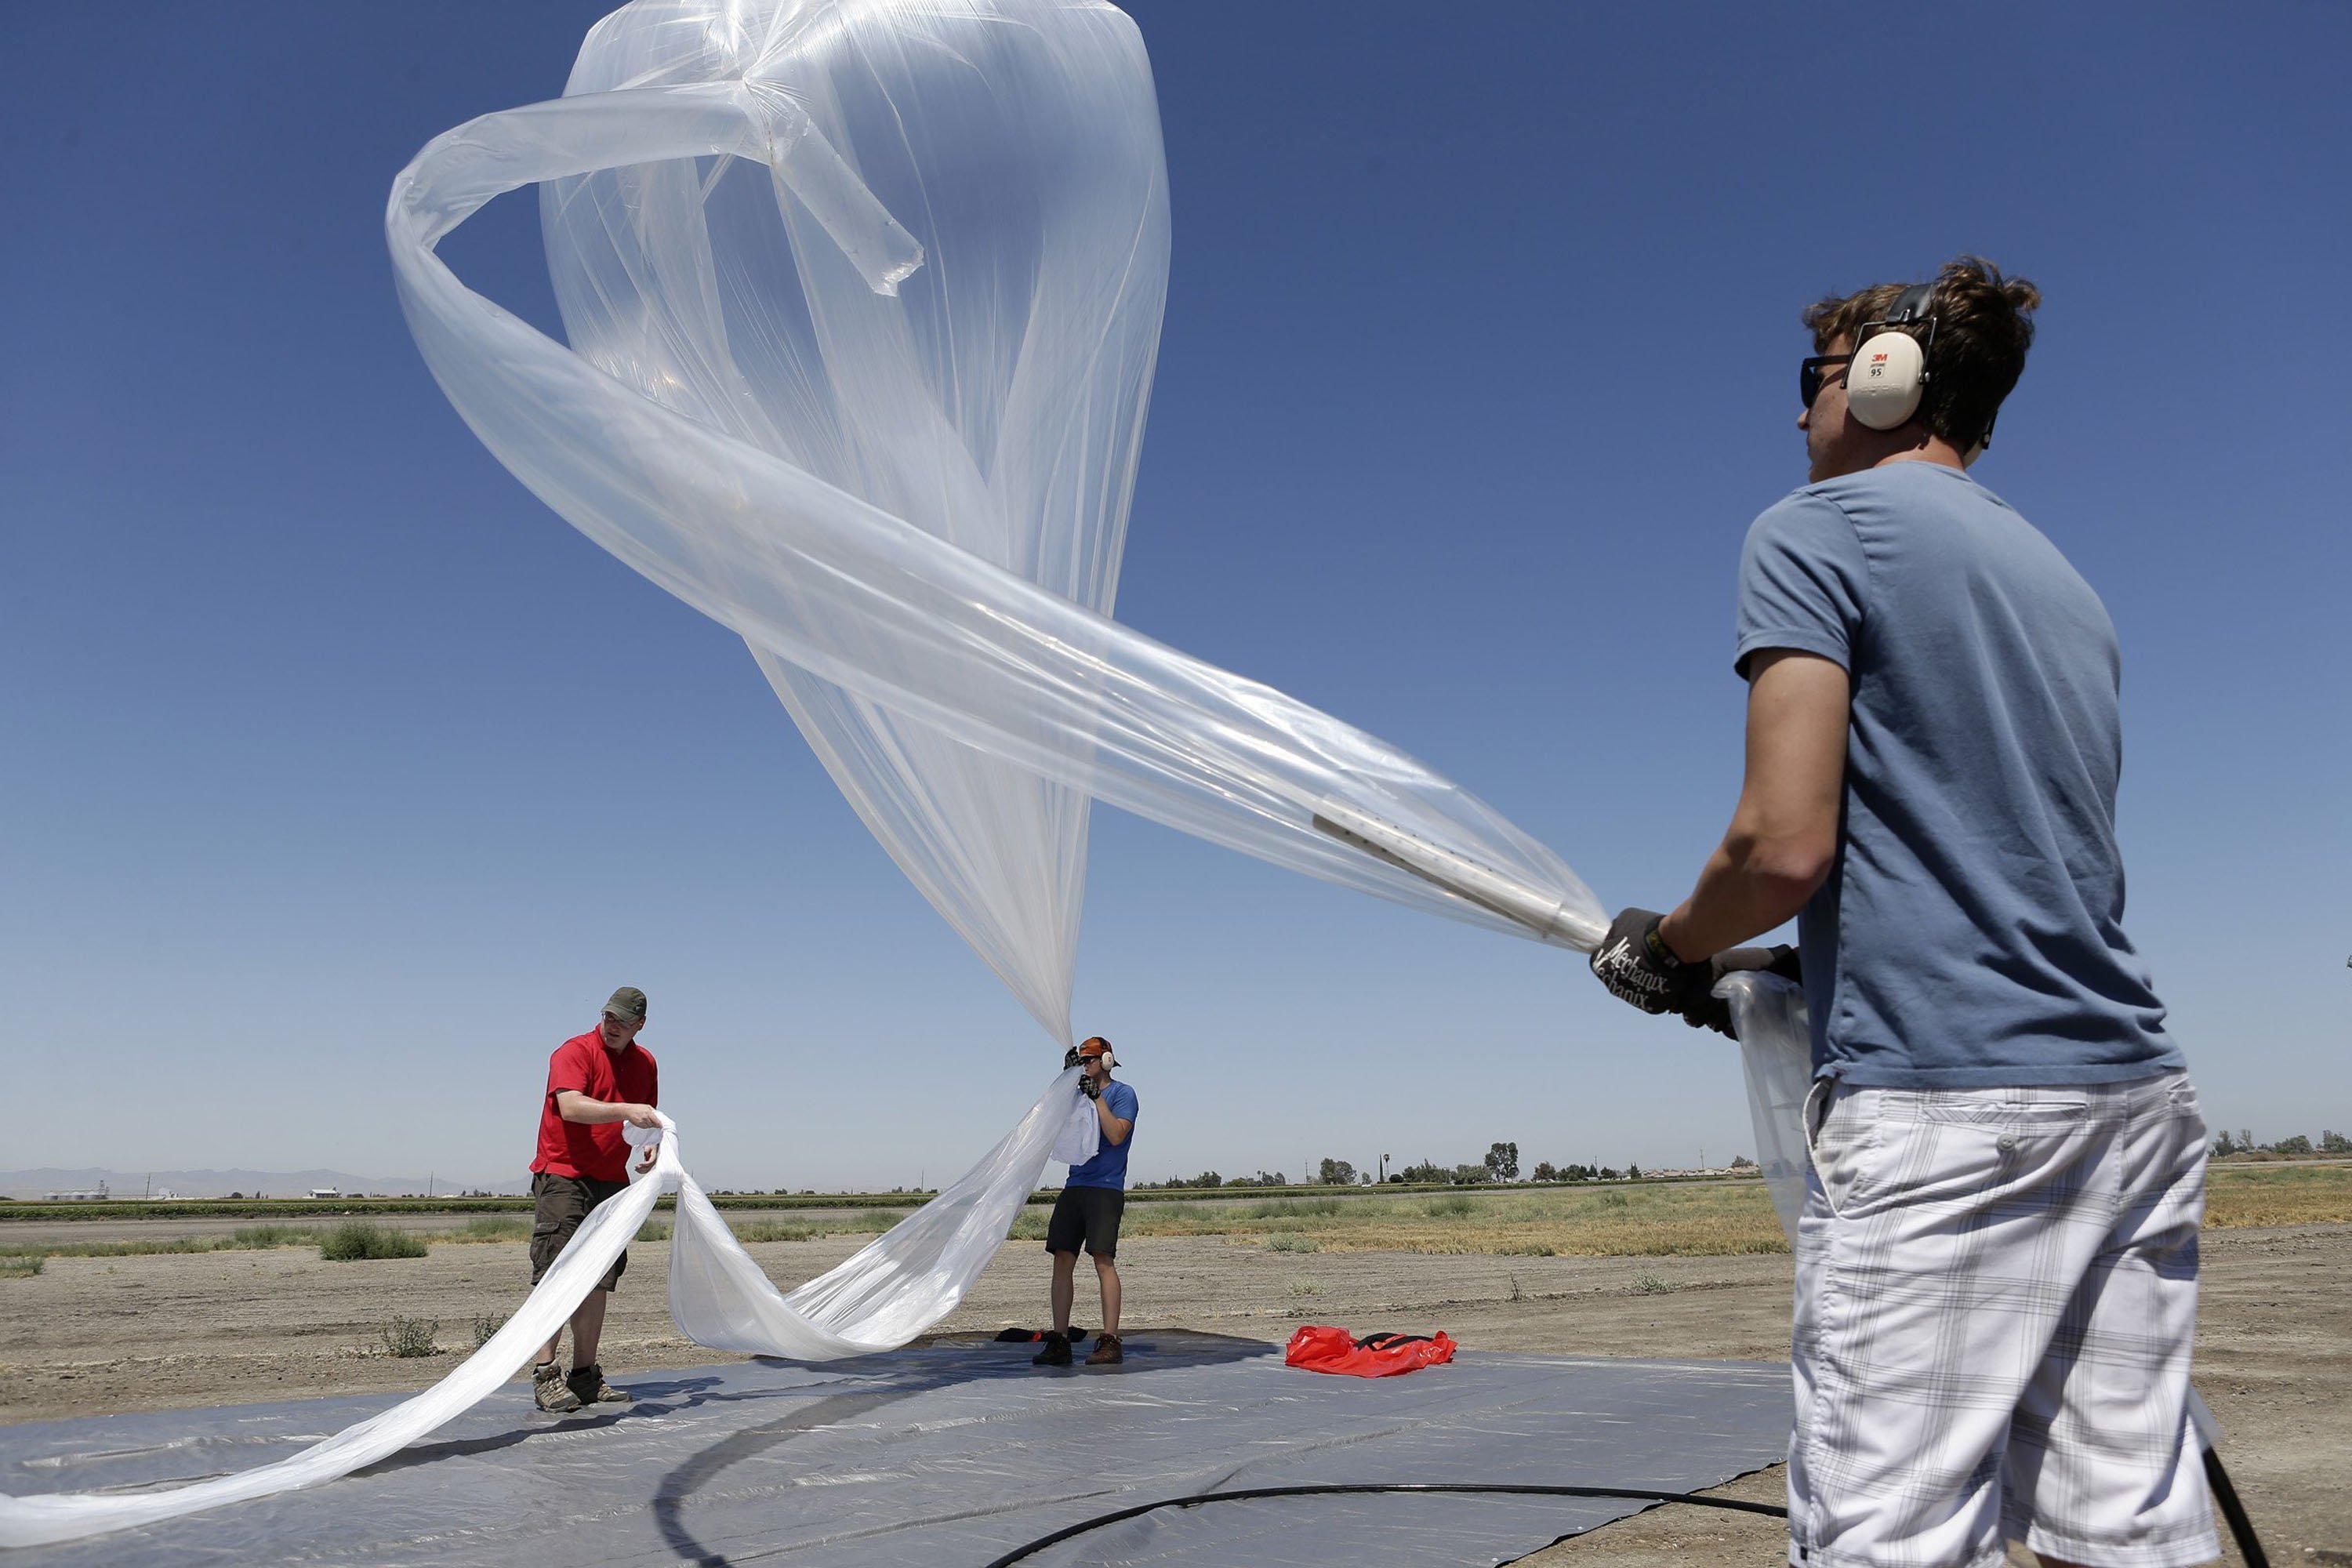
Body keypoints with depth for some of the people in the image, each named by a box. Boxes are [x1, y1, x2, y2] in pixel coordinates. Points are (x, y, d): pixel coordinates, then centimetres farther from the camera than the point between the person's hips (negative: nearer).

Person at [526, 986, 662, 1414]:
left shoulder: (645, 1062, 12)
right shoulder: (574, 1052, -8)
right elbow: (570, 1106, -25)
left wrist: (651, 1146, 3)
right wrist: (625, 1111, -35)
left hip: (612, 1181, 6)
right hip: (563, 1176, -6)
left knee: (599, 1280, 7)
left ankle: (585, 1374, 13)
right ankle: (545, 1375, -6)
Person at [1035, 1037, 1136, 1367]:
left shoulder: (1122, 1094, 0)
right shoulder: (1080, 1092, 20)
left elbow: (1116, 1135, -14)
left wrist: (1097, 1097, -14)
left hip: (1105, 1188, -7)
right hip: (1074, 1186, 7)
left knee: (1103, 1260, -12)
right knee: (1063, 1260, 1)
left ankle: (1110, 1341, -10)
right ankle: (1059, 1341, 3)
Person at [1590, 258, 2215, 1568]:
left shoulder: (1816, 531, -2)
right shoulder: (2059, 574, 23)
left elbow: (1788, 845, -14)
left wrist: (1669, 948, 5)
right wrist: (1795, 973, 27)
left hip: (1941, 1110, -8)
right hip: (2136, 1095, 9)